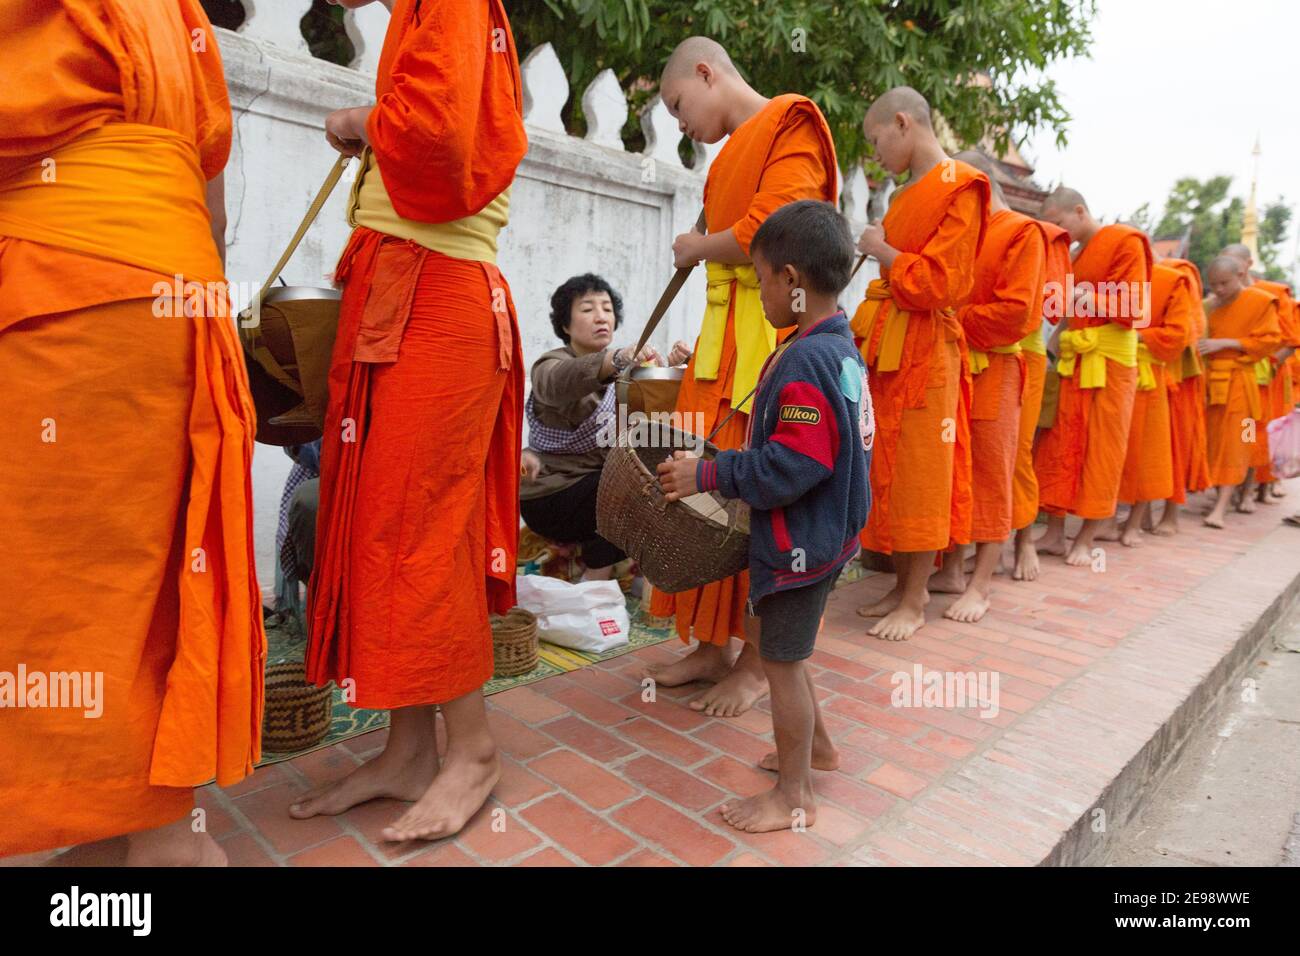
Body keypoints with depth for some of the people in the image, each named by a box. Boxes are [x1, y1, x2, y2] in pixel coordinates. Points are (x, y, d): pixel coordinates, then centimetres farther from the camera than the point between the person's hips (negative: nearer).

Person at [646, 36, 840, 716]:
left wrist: (696, 247, -1)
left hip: (770, 338, -8)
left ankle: (757, 662, 11)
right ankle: (713, 645, 18)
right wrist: (704, 347, 10)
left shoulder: (789, 125, -3)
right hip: (722, 336, 8)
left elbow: (766, 232, -18)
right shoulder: (736, 149, 22)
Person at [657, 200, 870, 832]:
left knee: (782, 661, 4)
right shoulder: (842, 349, 8)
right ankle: (815, 747, 43)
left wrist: (707, 476, -23)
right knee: (785, 650, 24)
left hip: (797, 542, -10)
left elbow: (790, 466, -29)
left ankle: (793, 797, 21)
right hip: (827, 534, 10)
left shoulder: (803, 362, -24)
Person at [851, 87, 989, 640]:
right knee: (888, 469, 10)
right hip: (884, 344, 8)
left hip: (923, 349, -8)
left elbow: (939, 283, -15)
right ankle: (906, 584, 23)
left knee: (919, 472, -1)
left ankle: (914, 600, 11)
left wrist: (882, 250, -7)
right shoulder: (909, 193, 17)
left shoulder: (959, 187, -8)